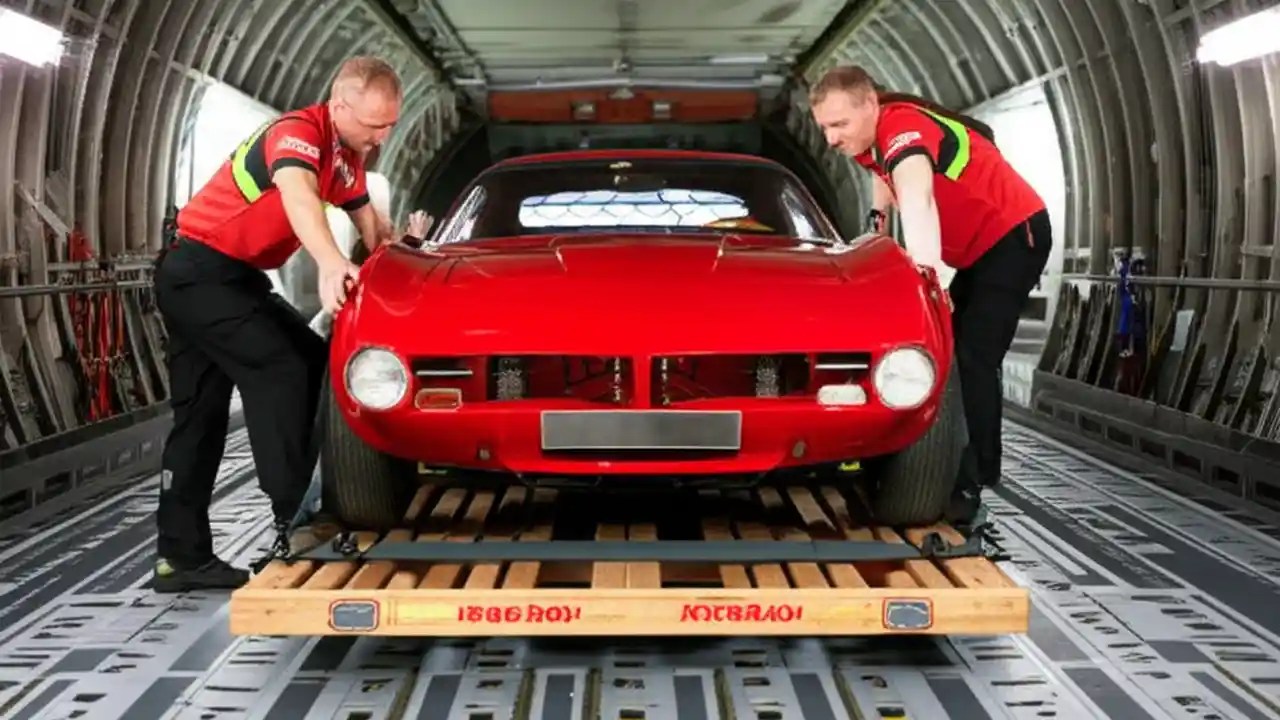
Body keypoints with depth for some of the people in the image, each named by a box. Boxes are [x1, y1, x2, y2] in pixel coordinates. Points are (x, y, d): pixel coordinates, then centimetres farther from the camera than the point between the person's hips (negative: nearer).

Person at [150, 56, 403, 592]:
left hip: (232, 277, 9)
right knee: (281, 369, -17)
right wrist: (330, 263, -58)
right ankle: (296, 521, -16)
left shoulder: (347, 153, 9)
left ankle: (181, 556, 10)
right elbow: (297, 195, -41)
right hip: (201, 270, -9)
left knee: (199, 413, 7)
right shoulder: (298, 132, -20)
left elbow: (366, 220, 21)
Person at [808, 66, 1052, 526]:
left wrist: (925, 268, -65)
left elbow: (917, 199, -51)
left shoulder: (903, 127, -30)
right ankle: (982, 467, 28)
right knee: (955, 352, 16)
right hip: (978, 245, 10)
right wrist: (877, 222, 10)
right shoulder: (869, 134, -2)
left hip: (1014, 234, -10)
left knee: (975, 360, -21)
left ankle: (968, 486, -22)